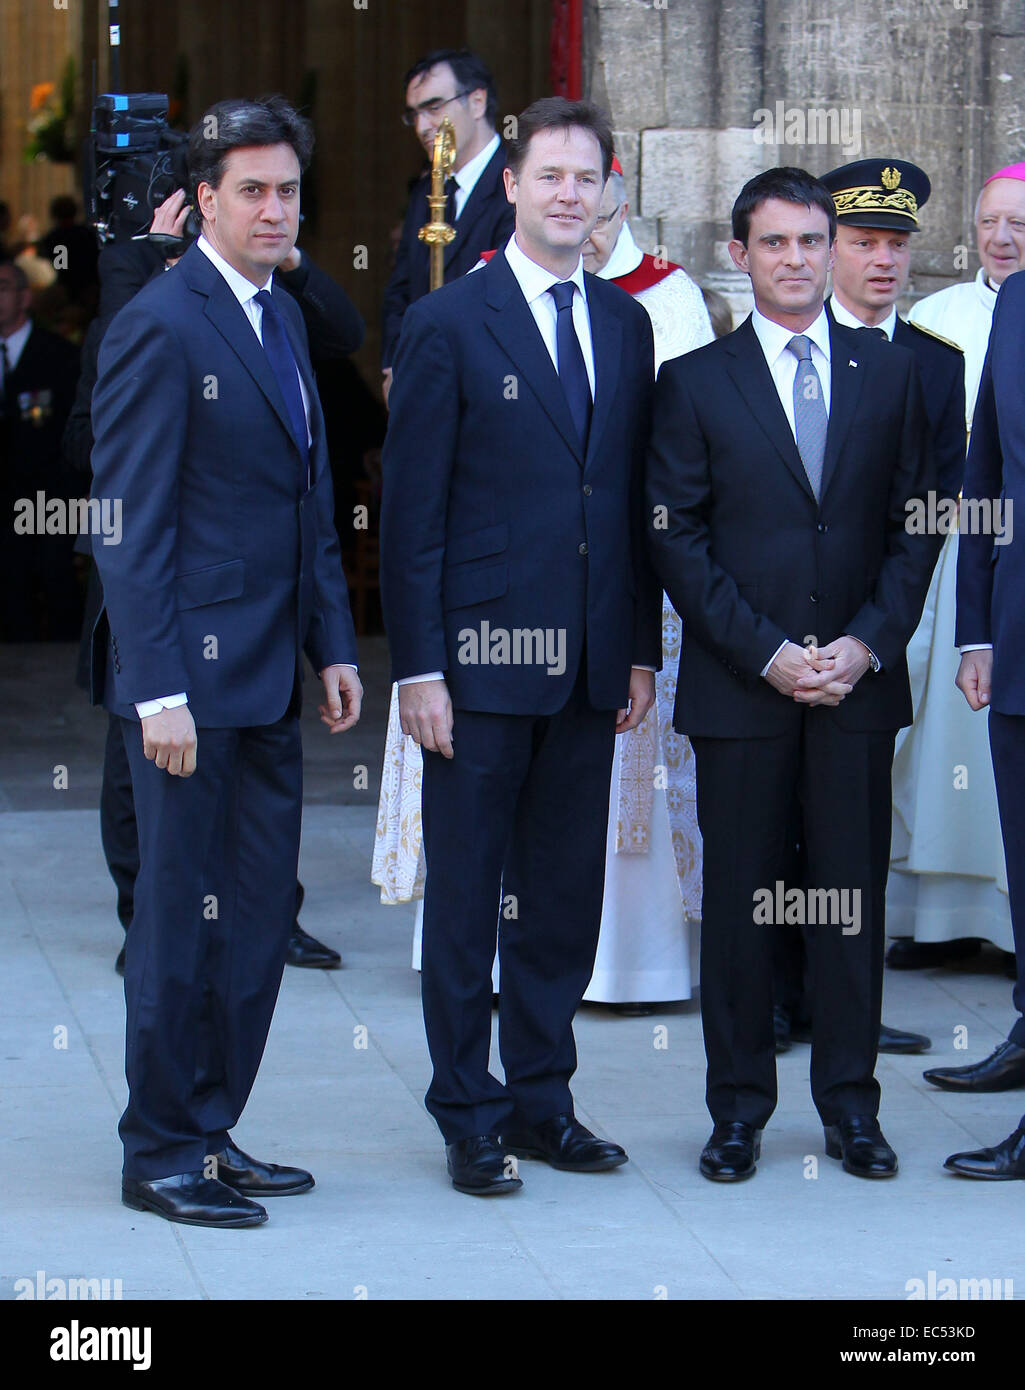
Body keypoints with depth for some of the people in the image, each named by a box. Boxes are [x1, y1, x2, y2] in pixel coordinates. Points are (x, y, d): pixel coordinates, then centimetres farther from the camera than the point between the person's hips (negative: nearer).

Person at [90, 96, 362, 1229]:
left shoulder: (282, 319, 15)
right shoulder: (158, 328, -11)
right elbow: (130, 527, -14)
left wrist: (333, 645, 13)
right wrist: (157, 690, -19)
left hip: (269, 678, 8)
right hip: (192, 675, -8)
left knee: (260, 918, 11)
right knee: (181, 920, -1)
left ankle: (212, 1133, 21)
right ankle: (159, 1156, 10)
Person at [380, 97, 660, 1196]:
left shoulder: (626, 324, 12)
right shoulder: (447, 325, -4)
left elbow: (636, 499, 15)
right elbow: (410, 512, -6)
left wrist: (642, 649, 10)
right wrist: (417, 668, -10)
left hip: (589, 666, 5)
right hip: (483, 658, -5)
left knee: (566, 892, 10)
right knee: (465, 896, 2)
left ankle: (542, 1101, 21)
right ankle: (469, 1118, 11)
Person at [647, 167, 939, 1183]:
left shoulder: (890, 375, 10)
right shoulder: (693, 383, 3)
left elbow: (915, 525, 8)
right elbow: (676, 537, -1)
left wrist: (869, 643, -6)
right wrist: (766, 652, -9)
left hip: (859, 682, 2)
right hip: (737, 683, -1)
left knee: (853, 897, 4)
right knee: (739, 899, 2)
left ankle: (850, 1107, 13)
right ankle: (738, 1110, 11)